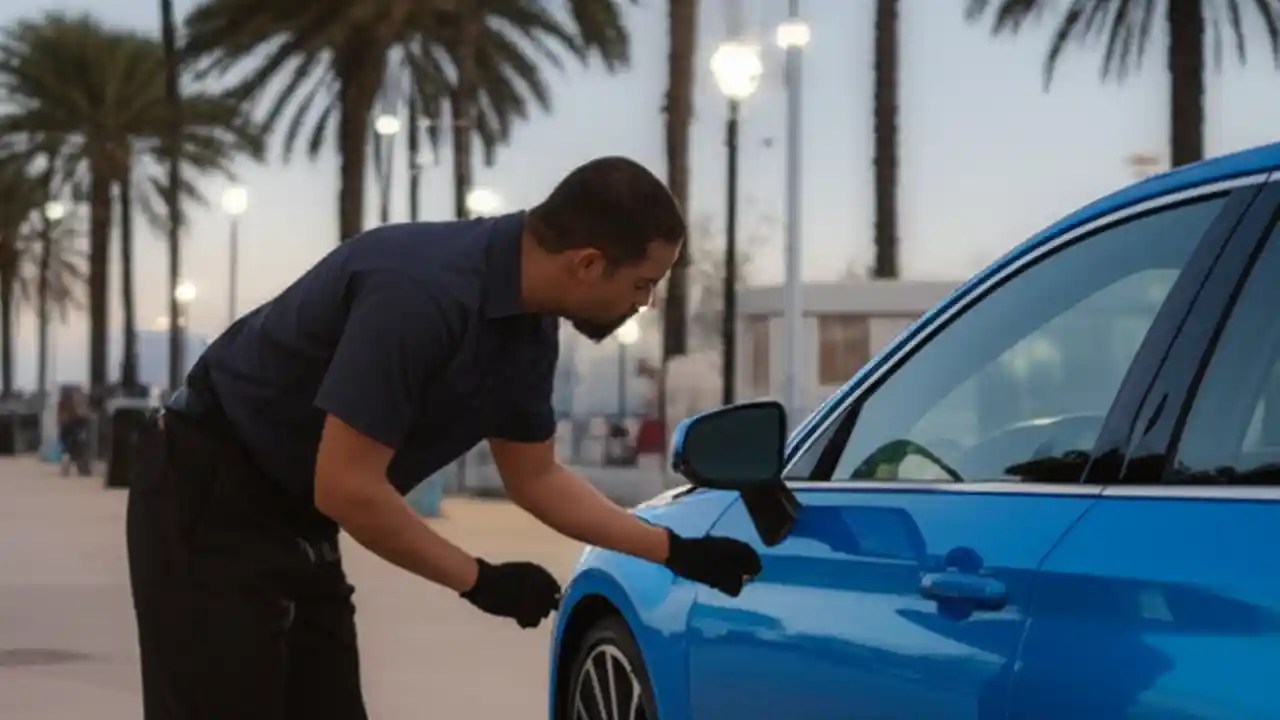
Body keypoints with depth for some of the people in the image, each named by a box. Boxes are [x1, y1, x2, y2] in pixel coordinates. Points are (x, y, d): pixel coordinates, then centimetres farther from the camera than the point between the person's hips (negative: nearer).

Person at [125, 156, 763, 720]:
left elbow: (536, 478, 16)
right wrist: (480, 580, -17)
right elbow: (346, 488, -28)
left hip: (296, 518, 9)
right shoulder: (421, 291, -29)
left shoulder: (528, 329, 0)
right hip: (207, 503, -9)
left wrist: (676, 551, 12)